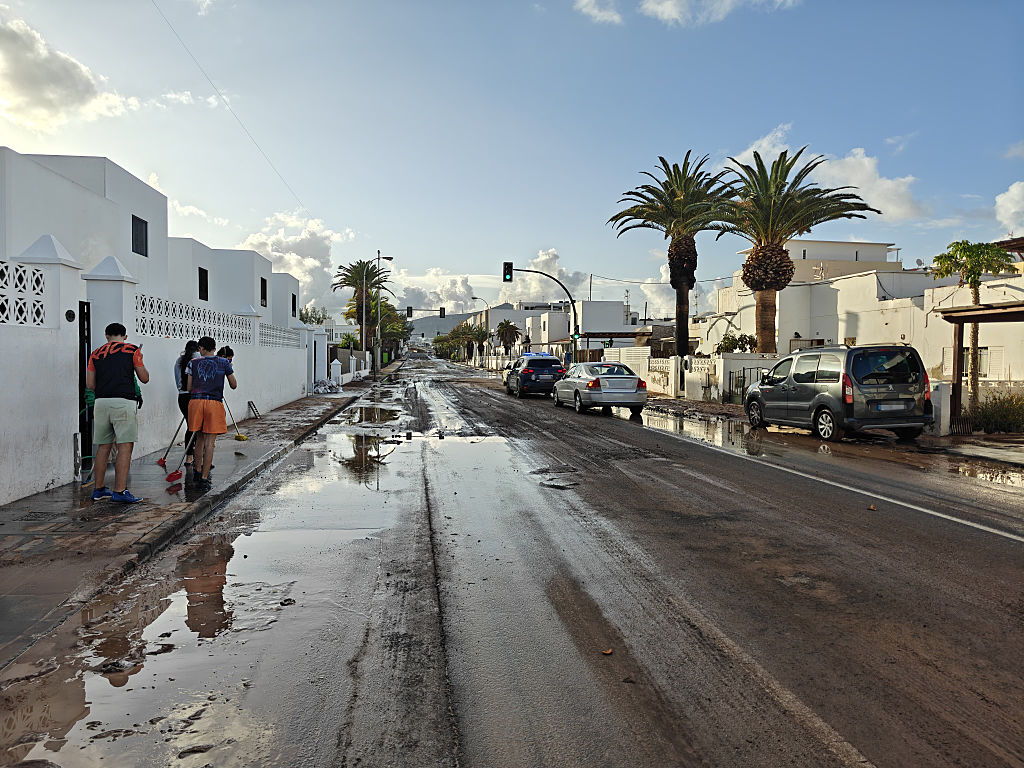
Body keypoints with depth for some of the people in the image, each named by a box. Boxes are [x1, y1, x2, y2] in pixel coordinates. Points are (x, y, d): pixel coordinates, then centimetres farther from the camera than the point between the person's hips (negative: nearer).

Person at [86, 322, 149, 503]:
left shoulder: (96, 354, 14)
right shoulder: (132, 350, 4)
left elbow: (90, 384, 12)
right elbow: (144, 378, 7)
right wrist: (138, 361, 24)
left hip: (101, 402, 5)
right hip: (123, 401, -5)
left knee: (103, 447, 14)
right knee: (125, 447, -5)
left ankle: (99, 489, 22)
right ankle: (120, 491, -9)